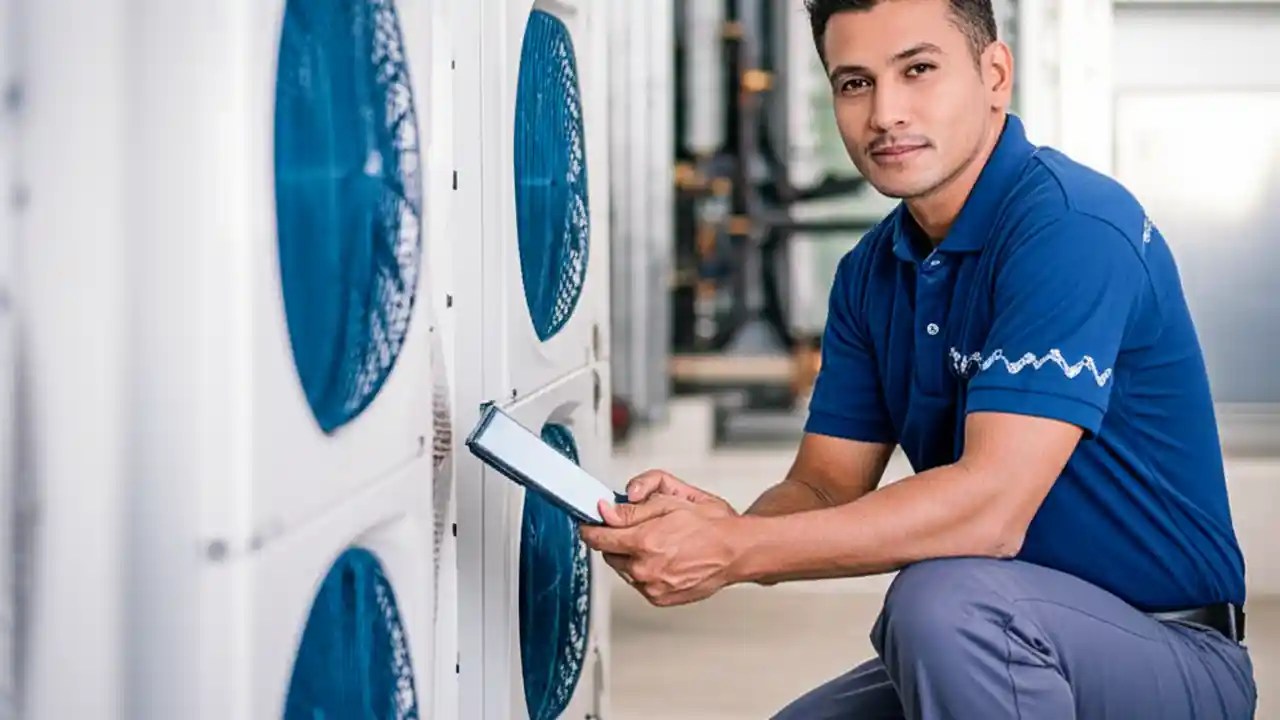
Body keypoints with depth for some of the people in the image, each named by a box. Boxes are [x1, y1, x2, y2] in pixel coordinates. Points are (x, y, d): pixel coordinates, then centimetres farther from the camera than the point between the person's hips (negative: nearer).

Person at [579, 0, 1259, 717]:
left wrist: (734, 550, -31)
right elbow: (825, 487, 4)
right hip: (984, 654, 8)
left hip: (1172, 655, -8)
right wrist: (719, 525, -20)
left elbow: (990, 508, -30)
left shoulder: (1072, 225, -21)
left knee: (945, 597, -34)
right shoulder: (871, 273, 6)